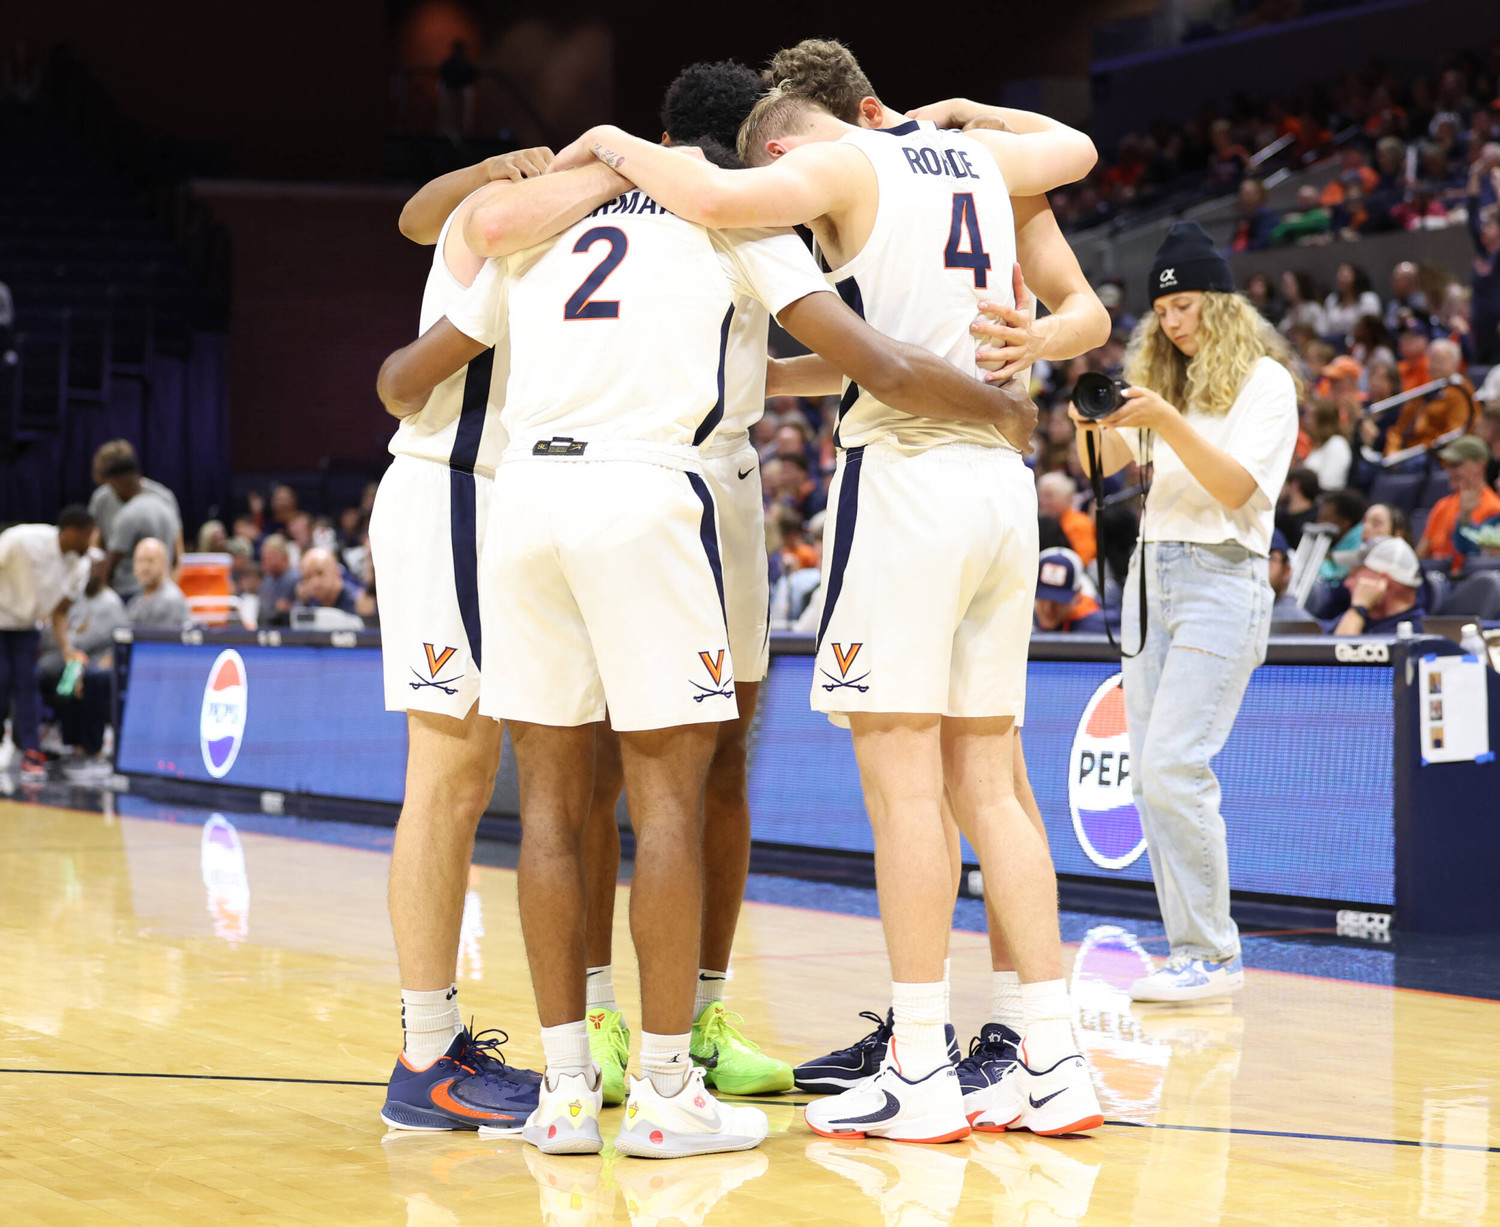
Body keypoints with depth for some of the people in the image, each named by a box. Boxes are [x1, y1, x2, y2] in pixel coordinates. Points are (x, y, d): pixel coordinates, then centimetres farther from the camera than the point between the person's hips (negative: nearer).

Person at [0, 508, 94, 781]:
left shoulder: (79, 565, -11)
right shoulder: (22, 540, -28)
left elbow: (59, 612, -6)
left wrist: (67, 650, -20)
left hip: (25, 625, 4)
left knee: (26, 682, -7)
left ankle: (31, 755, -5)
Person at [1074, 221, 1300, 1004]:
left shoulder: (1263, 379, -3)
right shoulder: (1160, 377, 16)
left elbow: (1239, 486, -13)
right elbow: (1110, 467, 11)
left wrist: (1167, 421, -24)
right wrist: (1093, 421, -9)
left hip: (1220, 578, -7)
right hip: (1149, 573, 7)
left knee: (1174, 767, -17)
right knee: (1150, 778, 3)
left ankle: (1213, 955, -10)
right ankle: (1191, 952, 7)